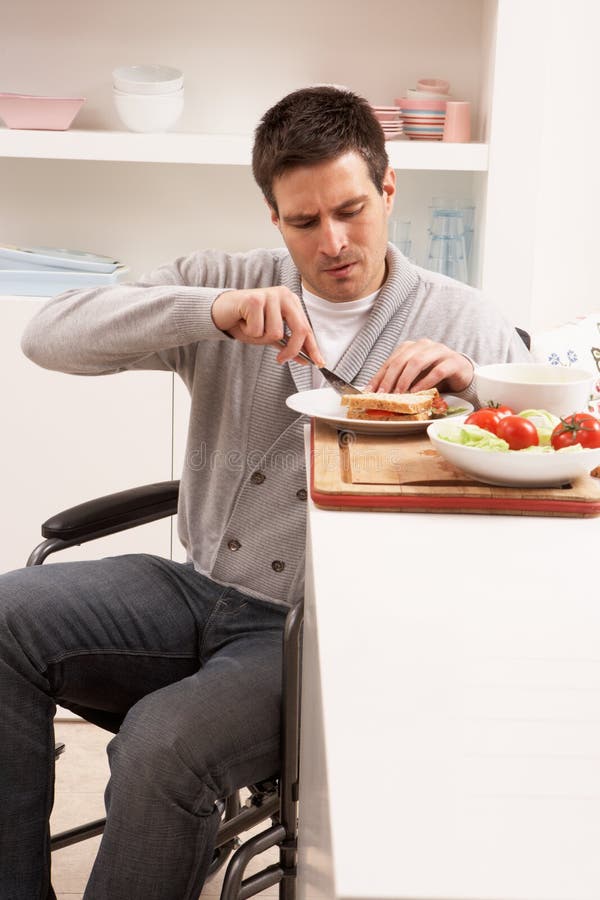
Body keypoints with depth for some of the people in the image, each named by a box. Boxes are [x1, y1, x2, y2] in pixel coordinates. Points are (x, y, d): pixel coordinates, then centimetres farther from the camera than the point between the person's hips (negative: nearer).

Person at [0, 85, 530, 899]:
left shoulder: (465, 325, 3)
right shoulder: (226, 285, 7)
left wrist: (474, 387, -20)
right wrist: (209, 311, -19)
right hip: (198, 589, 4)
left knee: (163, 745, -30)